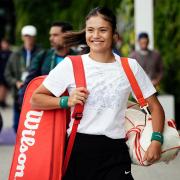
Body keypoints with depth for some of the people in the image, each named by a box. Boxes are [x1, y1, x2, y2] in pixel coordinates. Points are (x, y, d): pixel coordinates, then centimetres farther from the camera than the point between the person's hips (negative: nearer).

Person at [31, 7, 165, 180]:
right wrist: (67, 101, -13)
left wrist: (156, 141, -4)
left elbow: (155, 107, 11)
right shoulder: (70, 65, 2)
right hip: (78, 150, 0)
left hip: (115, 153, 1)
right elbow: (35, 100, 4)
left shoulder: (130, 67, 7)